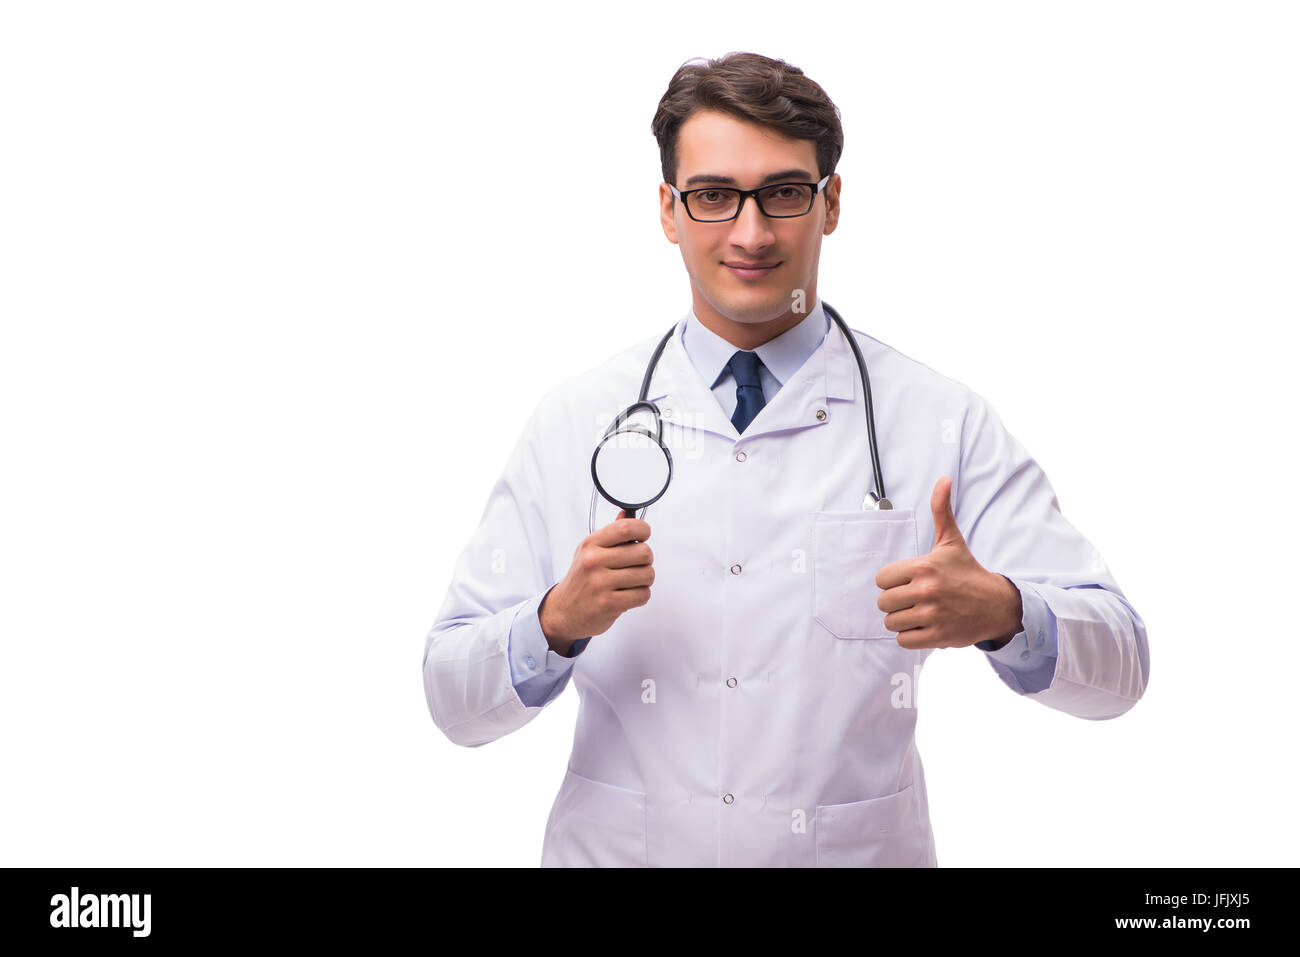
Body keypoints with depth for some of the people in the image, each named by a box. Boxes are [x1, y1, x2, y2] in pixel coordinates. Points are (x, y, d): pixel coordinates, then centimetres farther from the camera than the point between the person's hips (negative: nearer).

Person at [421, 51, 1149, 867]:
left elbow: (1117, 669, -11)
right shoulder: (574, 423, -4)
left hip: (862, 850, 0)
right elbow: (453, 698, -6)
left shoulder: (943, 422, -7)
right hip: (617, 847, 1)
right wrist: (556, 623, -25)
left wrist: (1000, 612, -31)